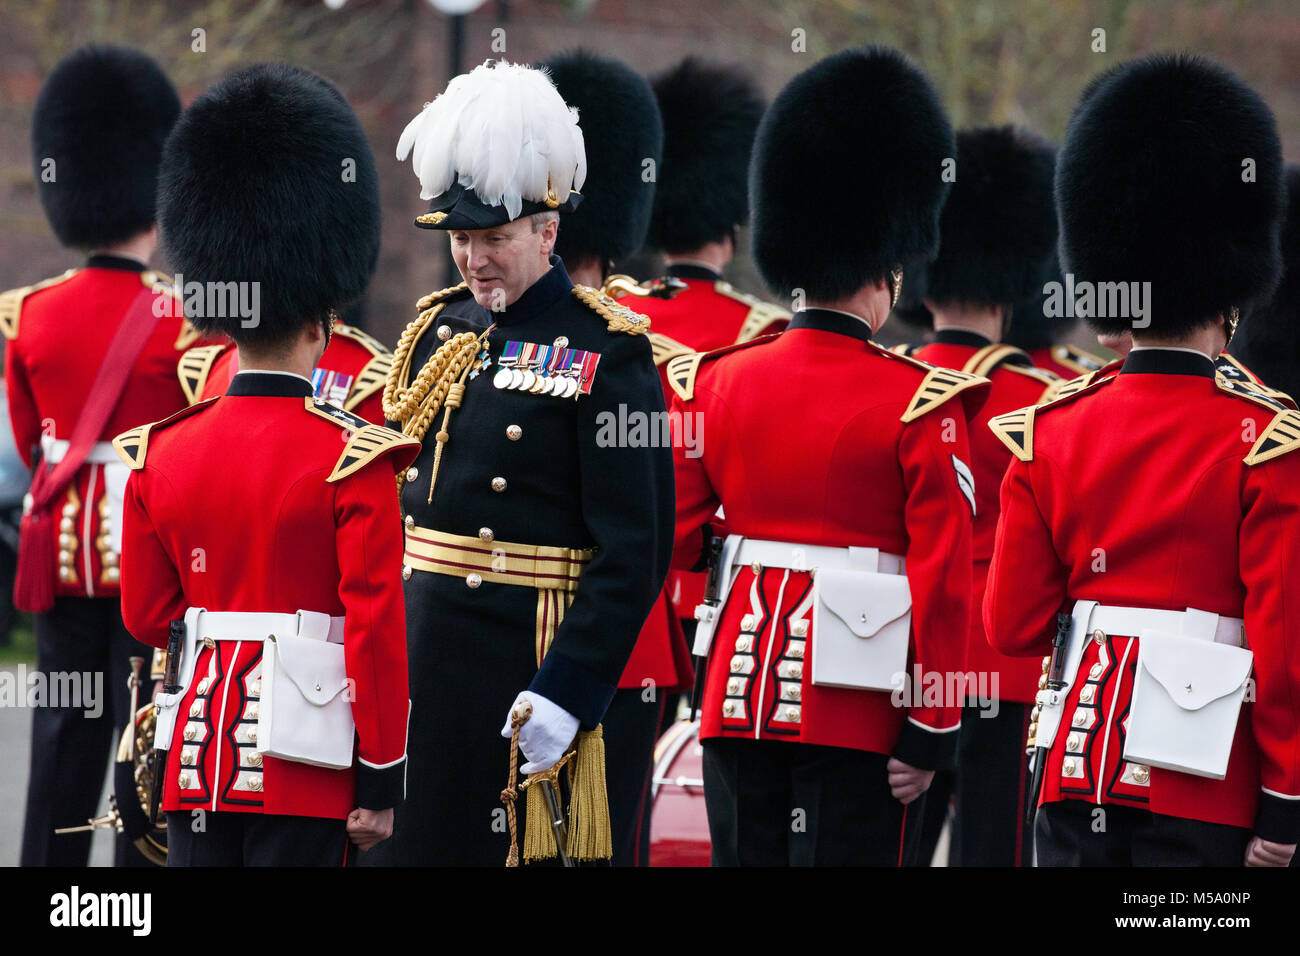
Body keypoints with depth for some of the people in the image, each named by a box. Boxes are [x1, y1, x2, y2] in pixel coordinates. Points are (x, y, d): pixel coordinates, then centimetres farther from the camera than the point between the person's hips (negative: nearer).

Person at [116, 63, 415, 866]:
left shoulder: (160, 453, 5)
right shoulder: (353, 457, -9)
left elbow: (146, 616, 13)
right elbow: (376, 628, -9)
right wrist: (381, 779, -5)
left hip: (196, 757, 4)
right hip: (305, 766, -4)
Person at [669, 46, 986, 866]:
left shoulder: (716, 382, 4)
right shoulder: (922, 405, -8)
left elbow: (672, 540, 7)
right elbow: (943, 577, -10)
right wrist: (932, 728, -6)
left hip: (741, 694, 4)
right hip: (857, 707, -4)